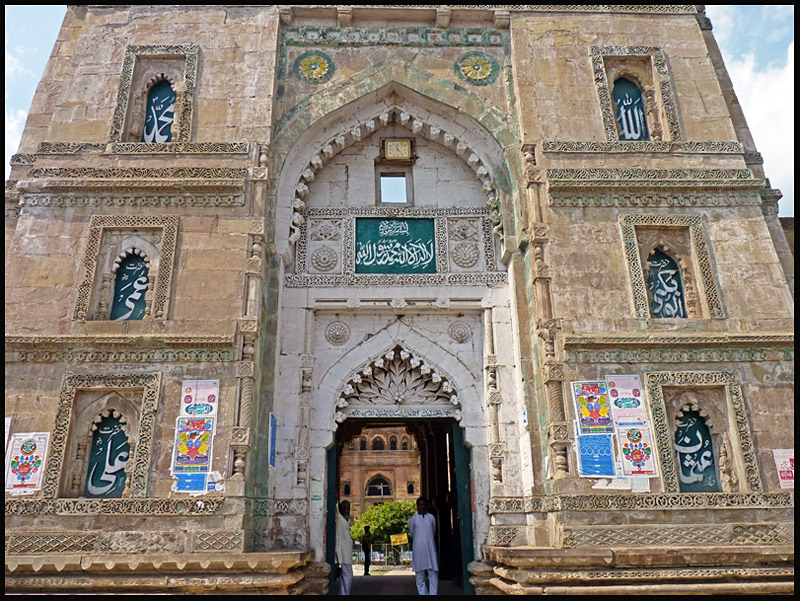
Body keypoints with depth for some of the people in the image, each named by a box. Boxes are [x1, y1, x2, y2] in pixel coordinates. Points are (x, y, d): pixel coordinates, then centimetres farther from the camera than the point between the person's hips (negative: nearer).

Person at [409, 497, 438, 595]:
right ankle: (422, 593, 7)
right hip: (418, 548, -1)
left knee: (433, 572, -4)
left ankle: (433, 593, 2)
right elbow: (411, 532, 14)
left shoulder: (431, 517, 6)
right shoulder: (413, 518, 0)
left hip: (430, 547, 2)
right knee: (420, 573, 0)